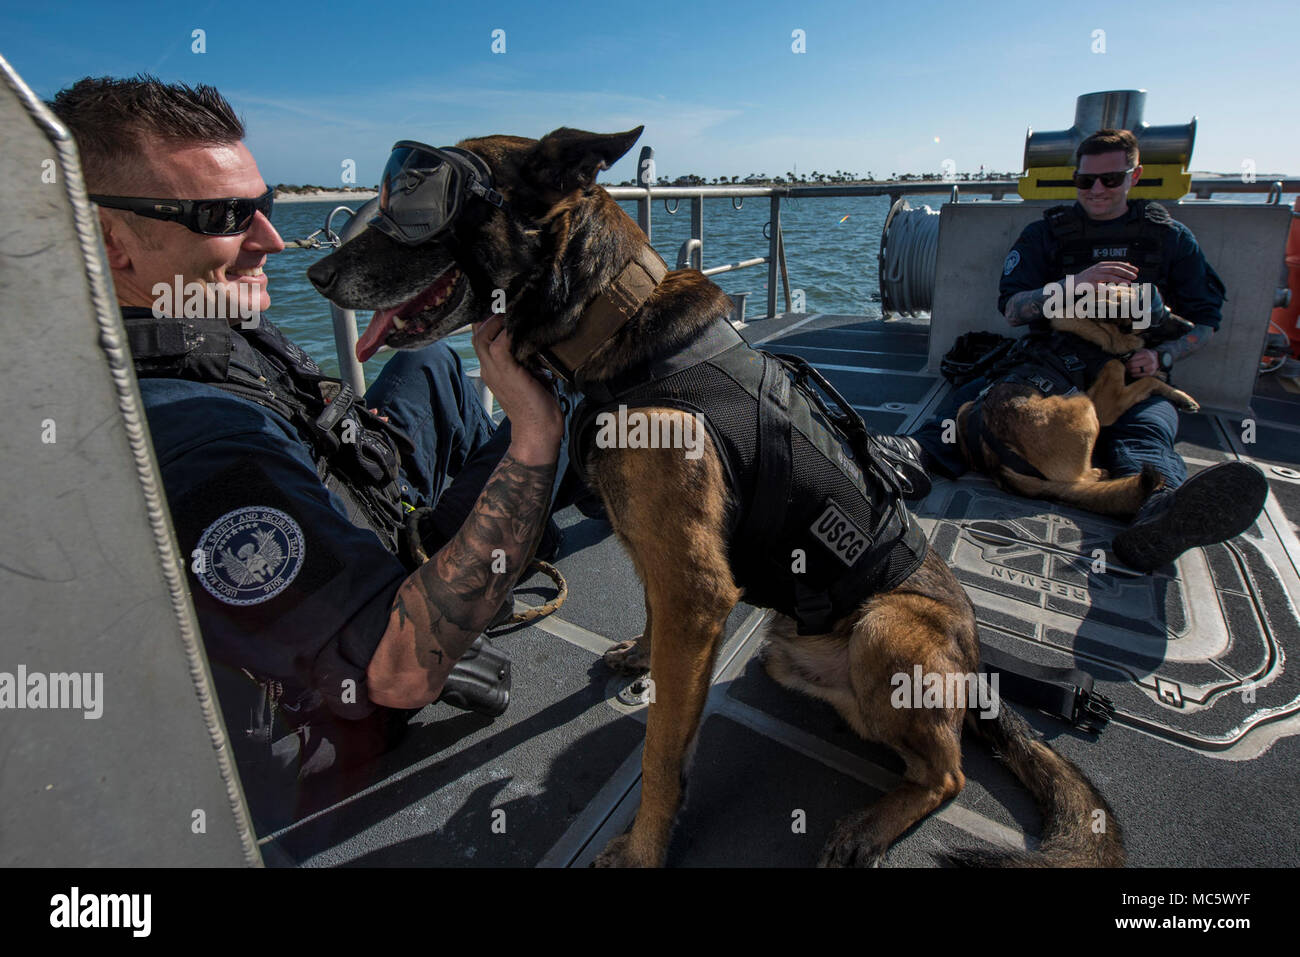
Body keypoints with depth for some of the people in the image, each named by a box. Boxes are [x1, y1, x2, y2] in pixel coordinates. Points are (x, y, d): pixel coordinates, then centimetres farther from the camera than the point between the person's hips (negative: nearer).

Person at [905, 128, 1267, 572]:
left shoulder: (1170, 236, 15)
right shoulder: (1046, 232, 13)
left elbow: (1205, 319, 16)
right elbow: (1011, 308, 0)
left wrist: (1162, 356, -5)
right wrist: (1075, 283, -16)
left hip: (1133, 375, 0)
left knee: (1147, 428, -35)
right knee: (979, 395, -33)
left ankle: (1161, 520, -68)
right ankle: (915, 456, -61)